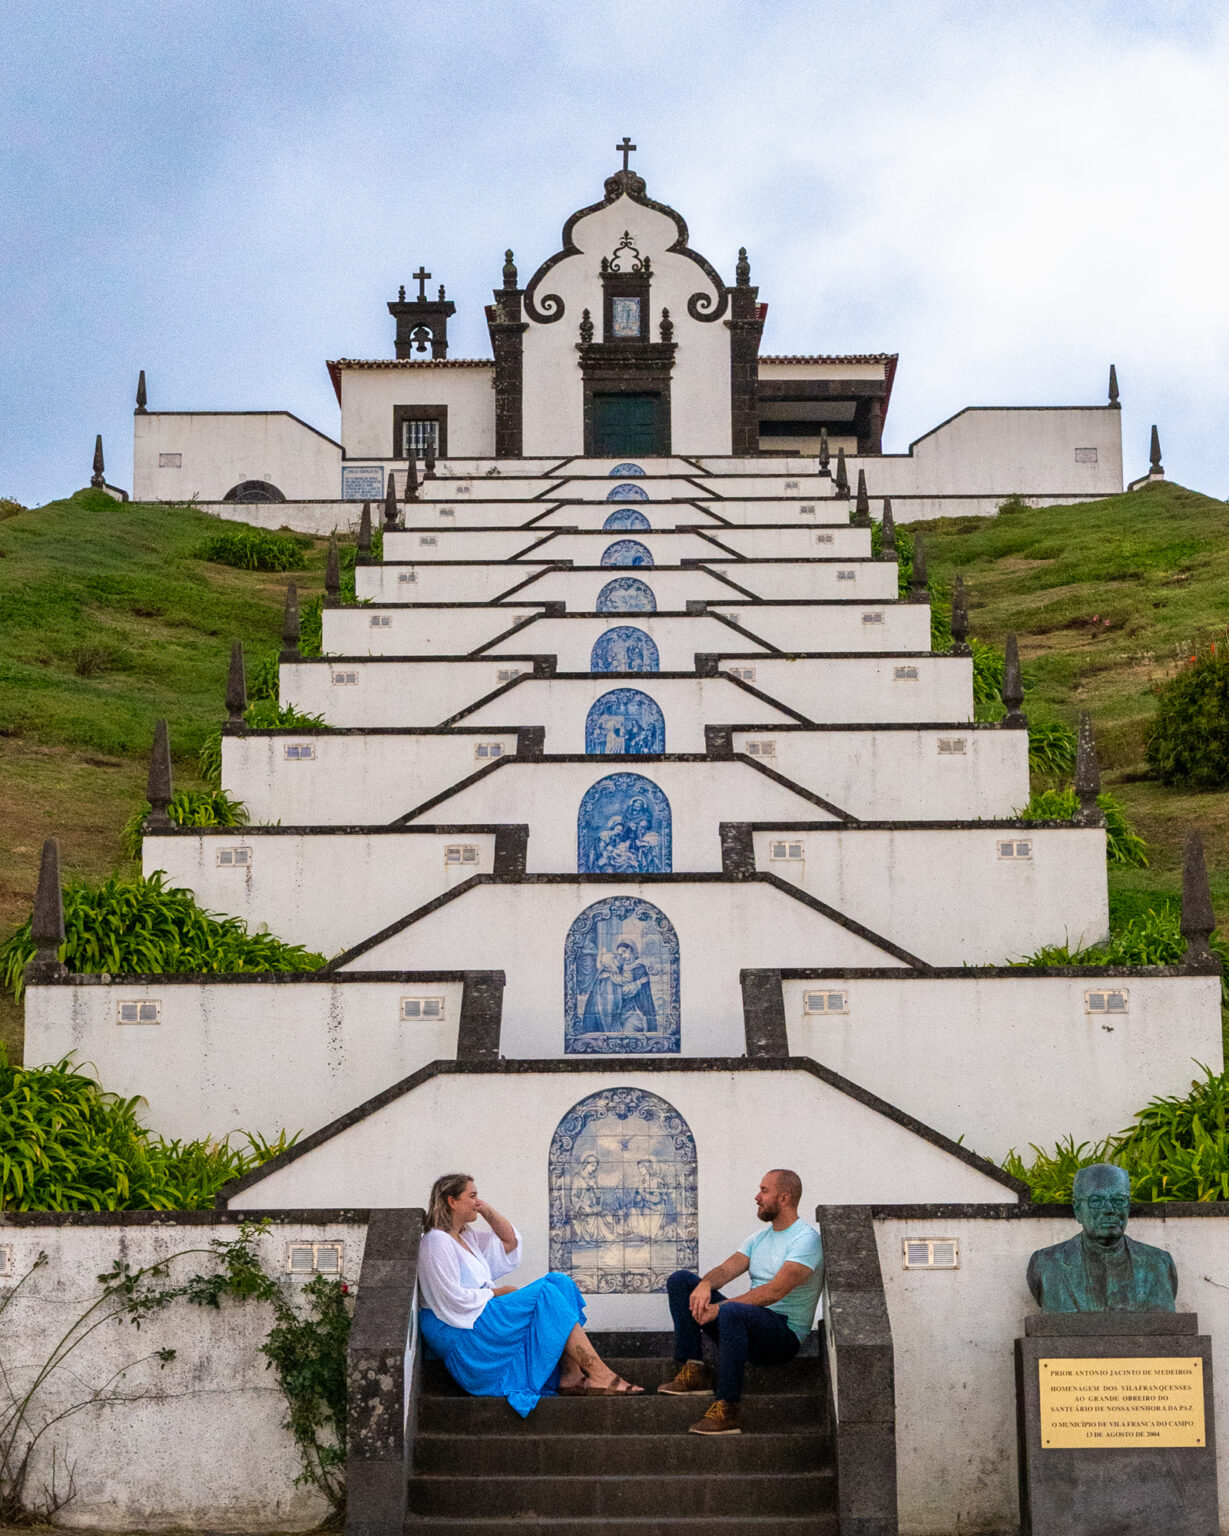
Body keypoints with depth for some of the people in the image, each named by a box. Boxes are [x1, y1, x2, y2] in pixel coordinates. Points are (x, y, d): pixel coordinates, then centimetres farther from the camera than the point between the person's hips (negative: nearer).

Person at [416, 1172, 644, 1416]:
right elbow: (453, 1298, -19)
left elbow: (510, 1241, 23)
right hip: (458, 1331, -10)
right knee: (546, 1294, -20)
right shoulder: (436, 1242, -12)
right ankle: (600, 1377, -23)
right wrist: (497, 1293, -9)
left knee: (559, 1283, -3)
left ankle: (571, 1376, -16)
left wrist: (486, 1209, 11)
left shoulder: (466, 1237, 19)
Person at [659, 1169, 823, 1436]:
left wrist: (719, 1308, -28)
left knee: (730, 1313, -40)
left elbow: (776, 1291, -23)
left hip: (785, 1333, -8)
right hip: (748, 1325, 8)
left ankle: (726, 1411, -36)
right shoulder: (760, 1238, 18)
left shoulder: (806, 1239, -10)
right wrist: (705, 1284, -20)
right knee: (680, 1280, 0)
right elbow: (727, 1269, 6)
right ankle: (694, 1371, -12)